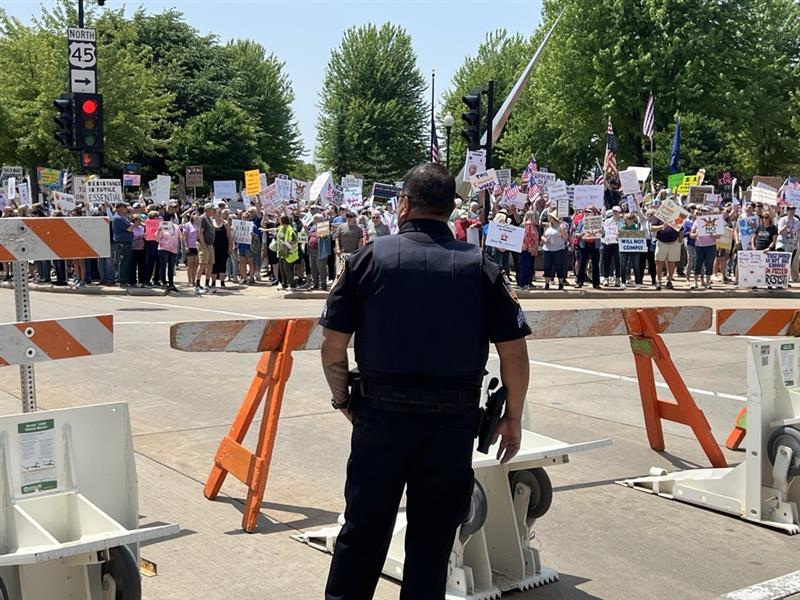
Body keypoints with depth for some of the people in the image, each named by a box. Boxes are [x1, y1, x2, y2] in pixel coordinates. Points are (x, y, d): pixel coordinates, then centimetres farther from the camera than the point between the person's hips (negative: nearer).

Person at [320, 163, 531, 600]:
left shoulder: (370, 257, -1)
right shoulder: (479, 265, 1)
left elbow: (333, 345, -3)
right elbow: (514, 351, -2)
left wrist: (343, 400, 12)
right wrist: (512, 418, 10)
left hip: (380, 413, 0)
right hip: (453, 420, 1)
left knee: (362, 530, 12)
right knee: (431, 539, 13)